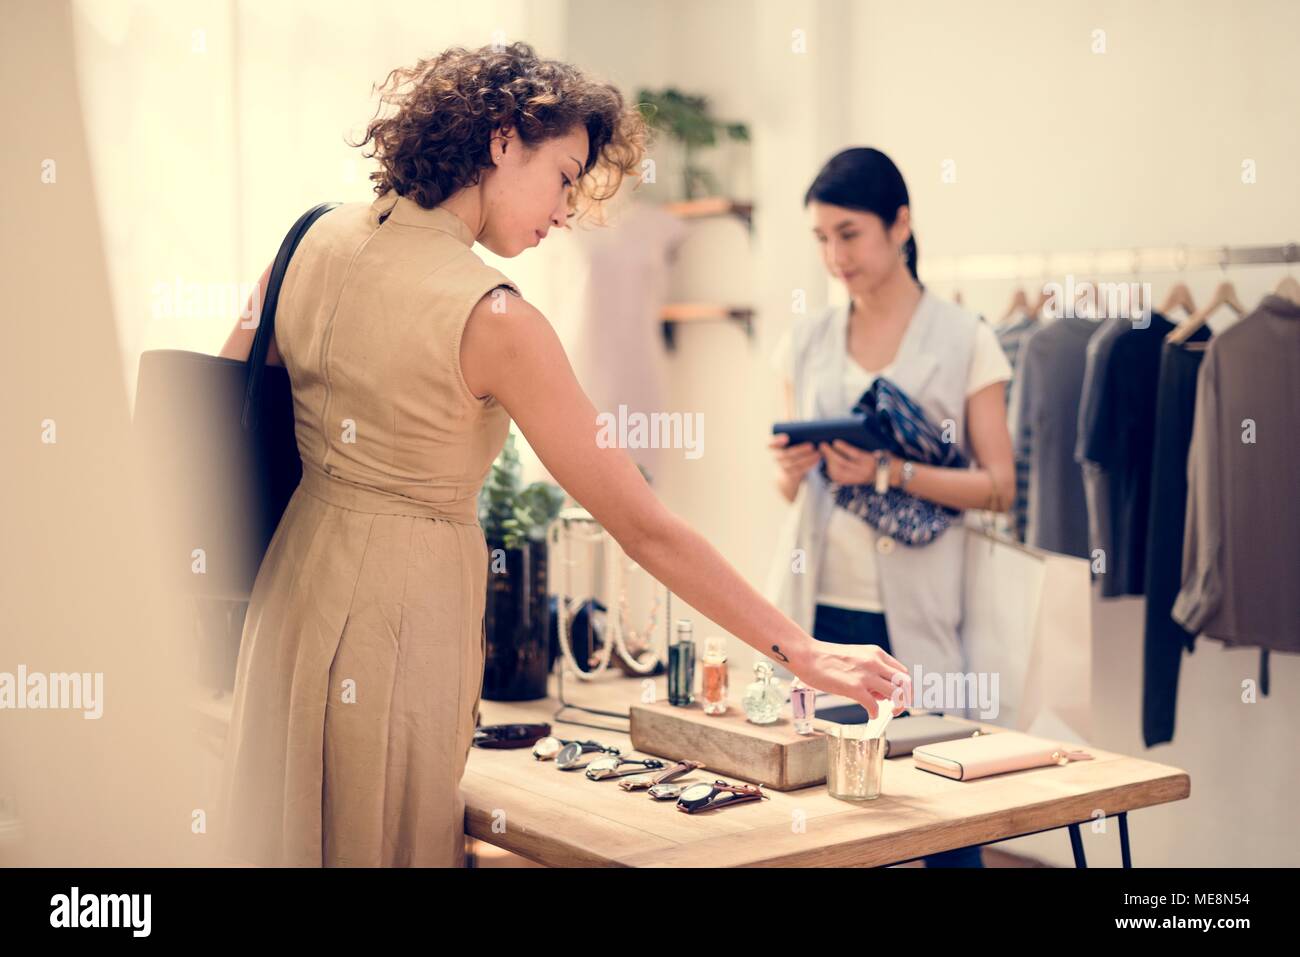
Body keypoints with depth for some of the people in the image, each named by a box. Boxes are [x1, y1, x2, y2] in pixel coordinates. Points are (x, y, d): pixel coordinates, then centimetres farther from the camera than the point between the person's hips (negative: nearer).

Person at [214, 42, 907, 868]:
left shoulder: (318, 239, -1)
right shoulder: (495, 321, -21)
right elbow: (643, 528, -19)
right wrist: (804, 653, -14)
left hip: (293, 580, 7)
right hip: (398, 609, -7)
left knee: (283, 835, 21)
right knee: (384, 842, 11)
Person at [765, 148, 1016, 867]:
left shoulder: (966, 342, 1)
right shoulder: (806, 343, 11)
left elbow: (998, 487, -2)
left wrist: (893, 473, -17)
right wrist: (789, 469, -6)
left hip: (913, 614, -3)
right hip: (814, 606, 3)